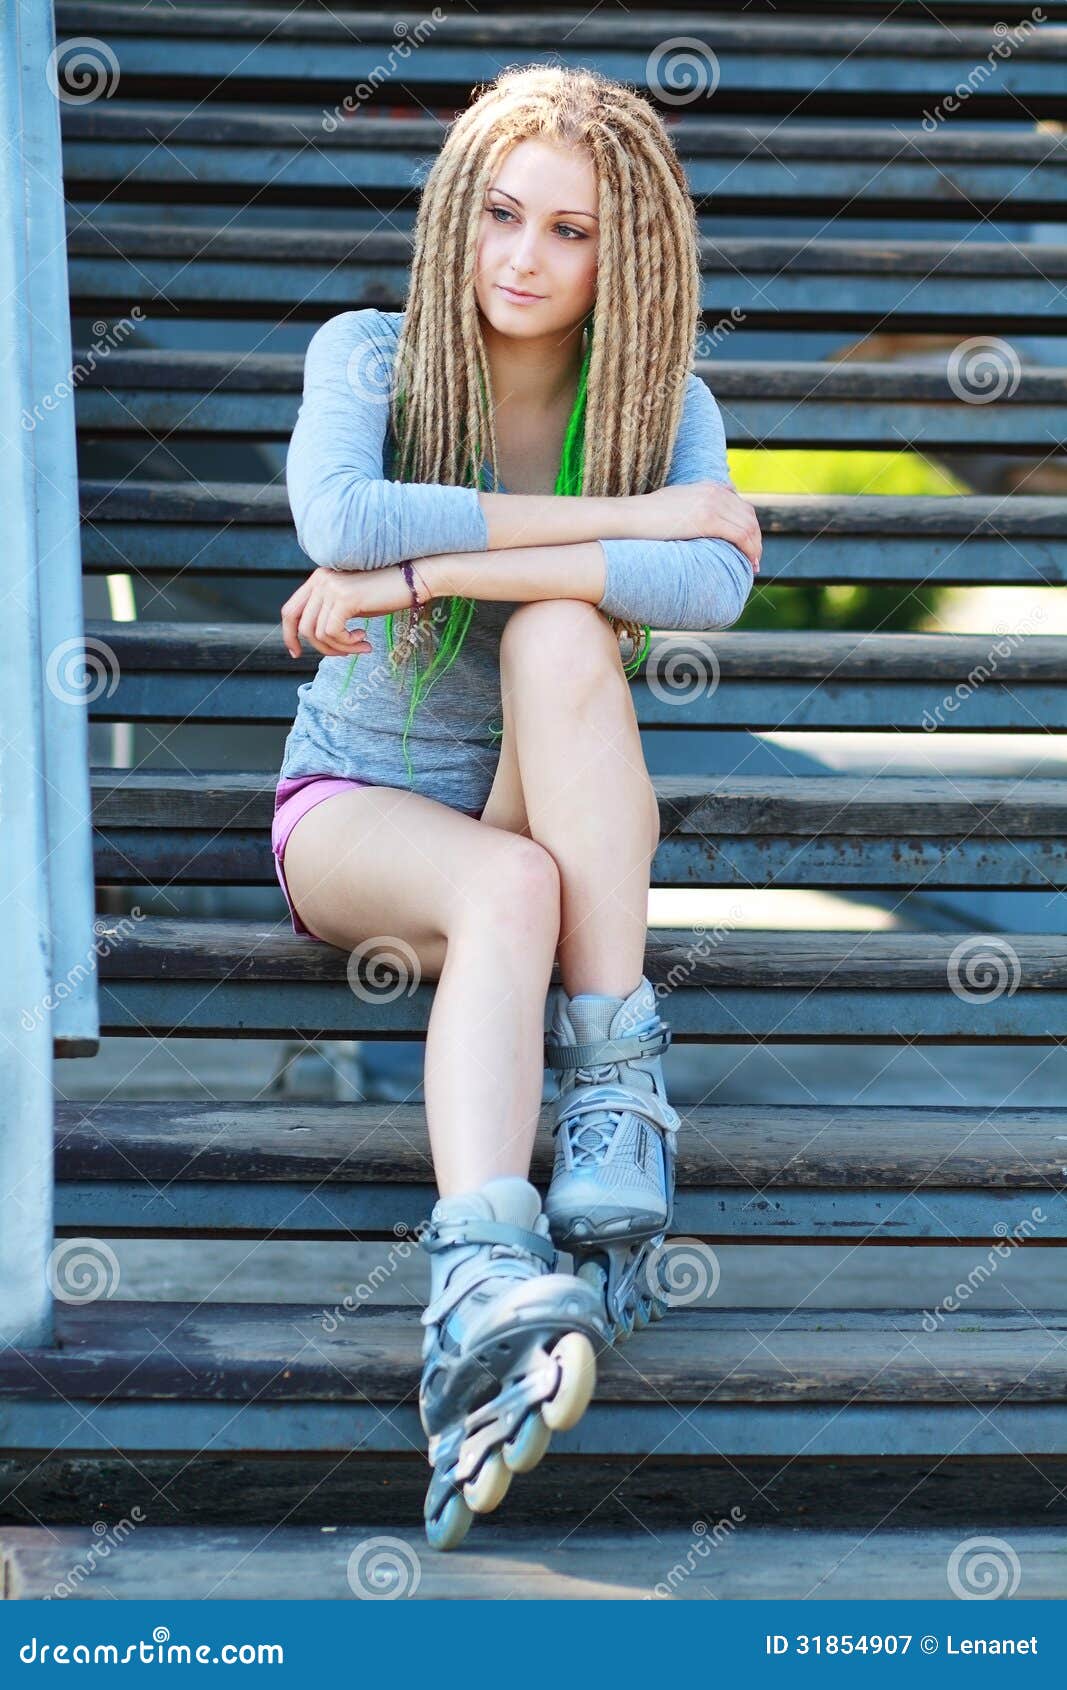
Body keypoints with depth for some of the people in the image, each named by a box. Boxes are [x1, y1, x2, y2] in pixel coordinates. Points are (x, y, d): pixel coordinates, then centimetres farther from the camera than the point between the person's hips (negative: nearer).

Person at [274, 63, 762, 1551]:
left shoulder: (665, 407, -4)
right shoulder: (369, 357, -6)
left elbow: (713, 586, -27)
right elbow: (338, 521, -30)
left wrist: (426, 572, -32)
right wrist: (629, 518, -26)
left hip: (543, 812, 2)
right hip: (358, 812, -2)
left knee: (560, 633, -31)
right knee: (507, 887, -37)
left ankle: (618, 1106, -37)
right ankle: (484, 1295, -62)